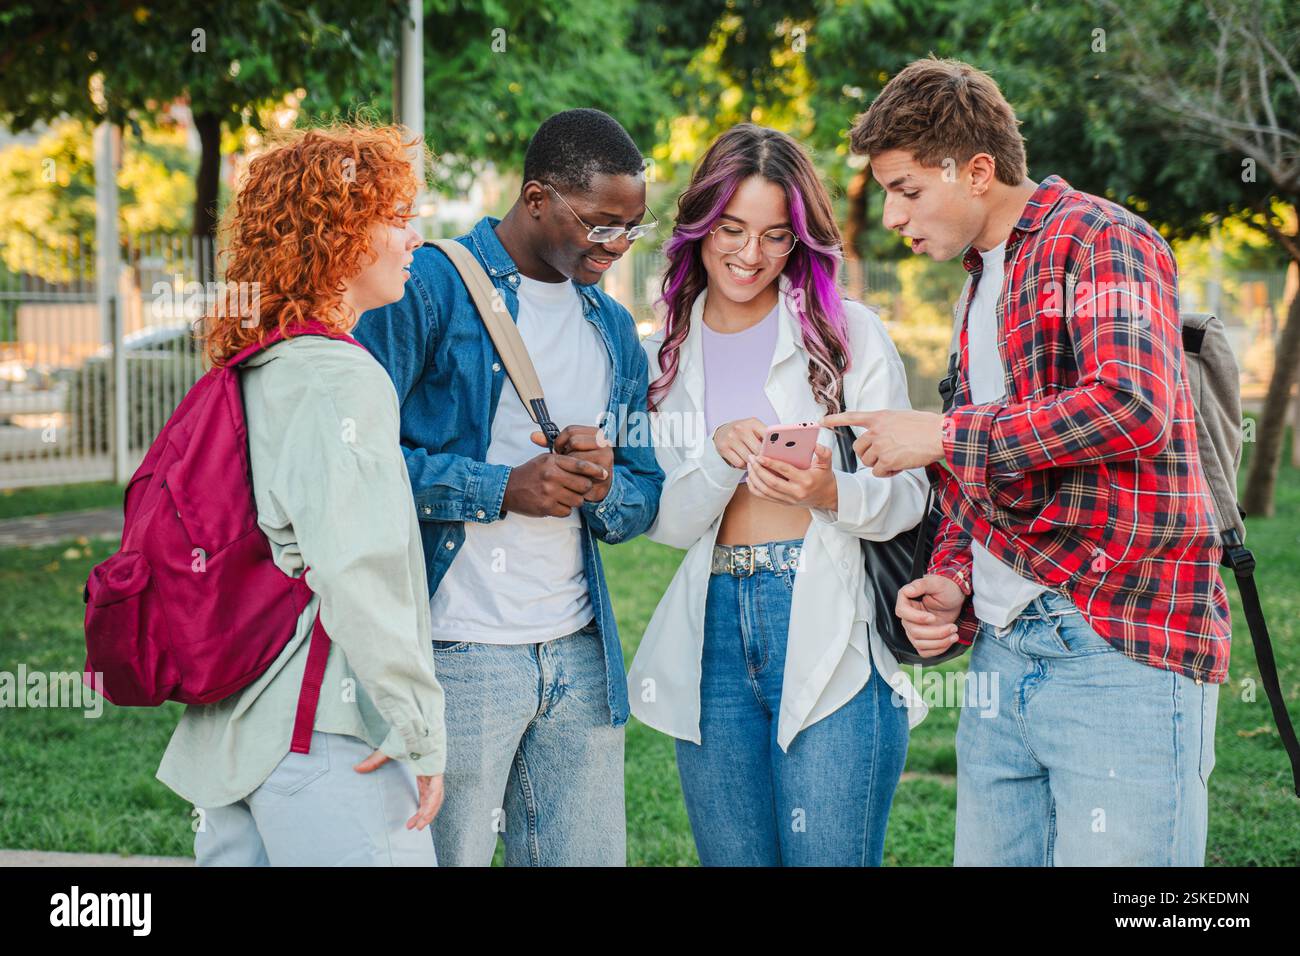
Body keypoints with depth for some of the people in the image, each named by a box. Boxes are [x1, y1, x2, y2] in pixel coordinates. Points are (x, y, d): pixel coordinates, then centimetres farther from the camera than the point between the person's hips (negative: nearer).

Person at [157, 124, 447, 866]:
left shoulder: (246, 373, 12)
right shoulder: (341, 380, -13)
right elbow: (357, 576, -21)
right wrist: (418, 728, -16)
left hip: (230, 728, 9)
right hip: (326, 745, -9)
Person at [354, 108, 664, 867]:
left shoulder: (615, 328, 17)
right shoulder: (429, 287, -4)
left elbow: (646, 497, 18)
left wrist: (604, 486, -5)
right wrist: (503, 488, -17)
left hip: (580, 654, 6)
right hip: (456, 654, -6)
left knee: (591, 853, 8)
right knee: (444, 853, -2)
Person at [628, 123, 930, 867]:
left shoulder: (850, 333, 1)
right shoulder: (666, 354, 11)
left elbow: (909, 495, -1)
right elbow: (666, 522, 6)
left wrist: (831, 493, -22)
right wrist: (721, 458, -14)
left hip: (832, 639, -4)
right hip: (714, 639, 4)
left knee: (828, 857, -6)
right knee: (733, 856, 10)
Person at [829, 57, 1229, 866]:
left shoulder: (1101, 240, -6)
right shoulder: (982, 286, 22)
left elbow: (1133, 404, -23)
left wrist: (944, 436, -14)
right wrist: (952, 580, 8)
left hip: (1118, 653, -8)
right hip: (1004, 646, 9)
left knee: (1111, 856, -10)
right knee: (988, 854, 8)